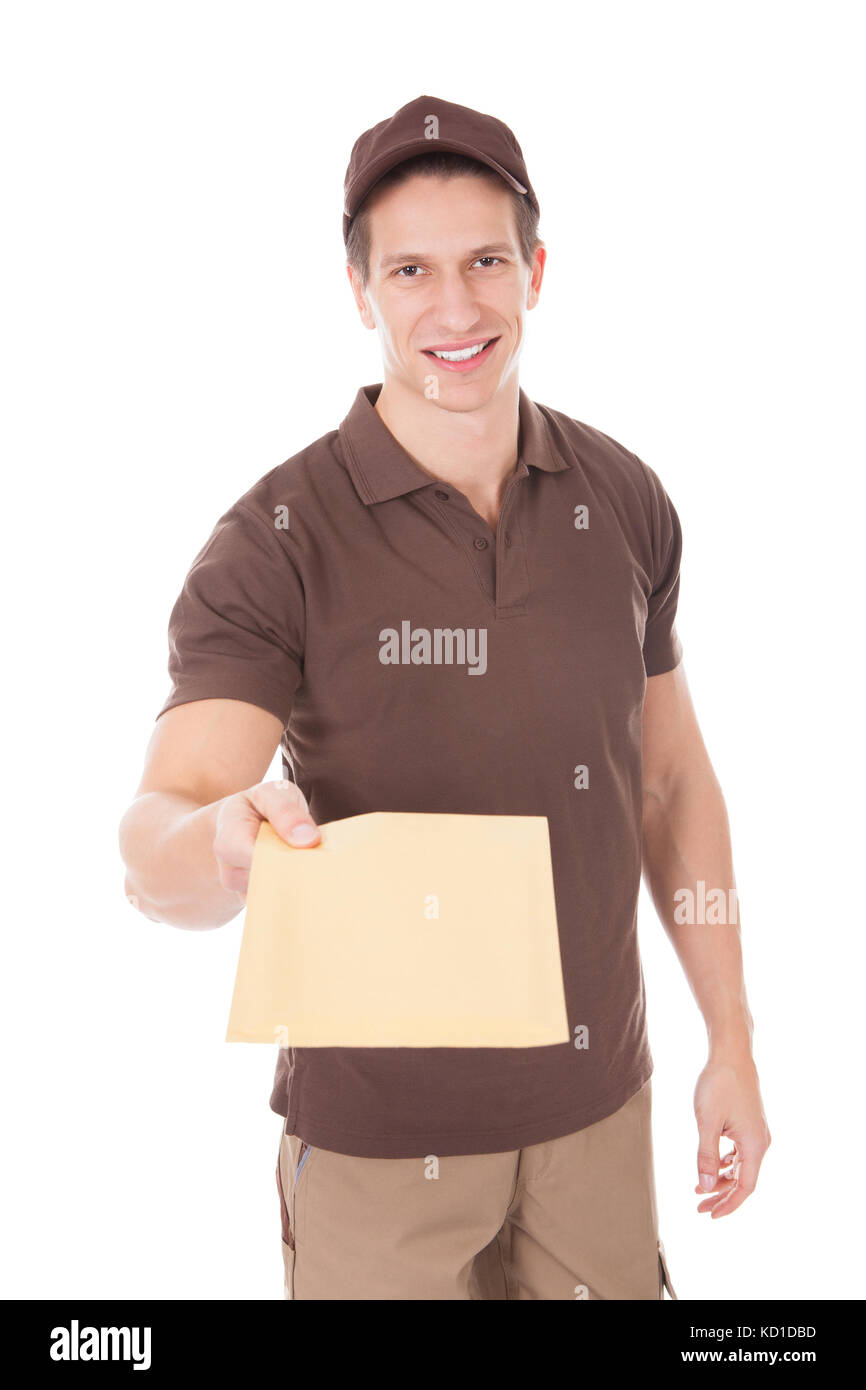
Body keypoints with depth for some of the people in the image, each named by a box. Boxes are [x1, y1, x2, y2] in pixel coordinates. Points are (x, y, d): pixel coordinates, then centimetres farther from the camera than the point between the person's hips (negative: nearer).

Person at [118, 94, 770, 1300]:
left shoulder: (624, 504, -5)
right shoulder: (276, 544, -17)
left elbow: (672, 778, 4)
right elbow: (155, 855, -25)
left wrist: (731, 1043, 5)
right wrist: (223, 840, -49)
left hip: (598, 1093, 4)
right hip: (377, 1123, -3)